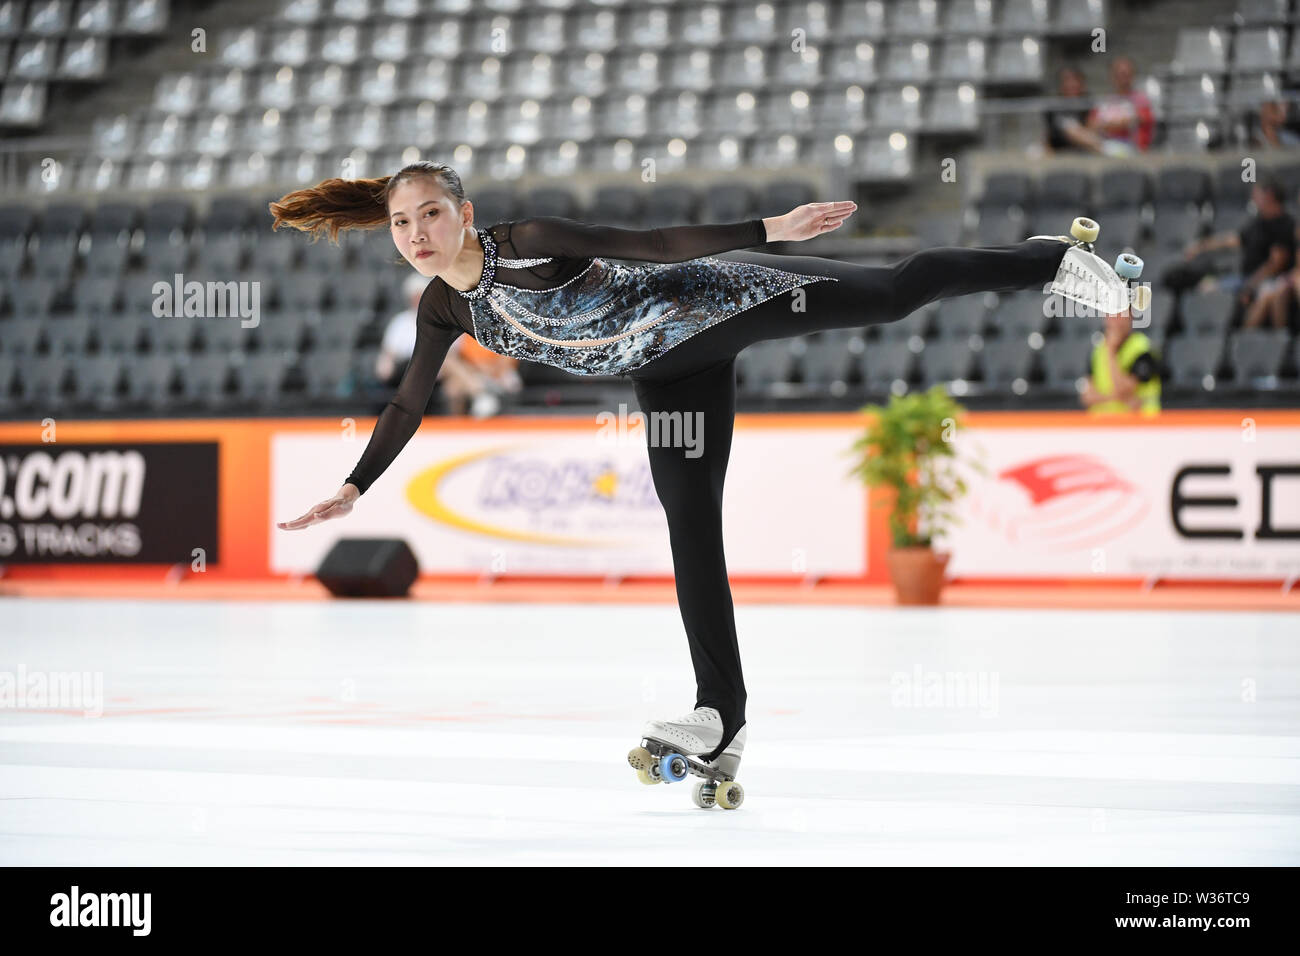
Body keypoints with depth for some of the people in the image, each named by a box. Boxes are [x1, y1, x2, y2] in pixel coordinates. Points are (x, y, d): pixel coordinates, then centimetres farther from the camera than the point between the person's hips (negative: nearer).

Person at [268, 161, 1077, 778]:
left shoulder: (530, 243, -26)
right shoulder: (445, 310, -5)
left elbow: (655, 244, -27)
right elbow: (407, 406, 9)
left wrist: (773, 227, -32)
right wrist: (352, 492, 7)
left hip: (711, 306, -6)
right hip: (668, 372, 6)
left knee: (895, 294, -4)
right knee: (690, 523, 1)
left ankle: (1052, 260, 14)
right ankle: (723, 717, 1)